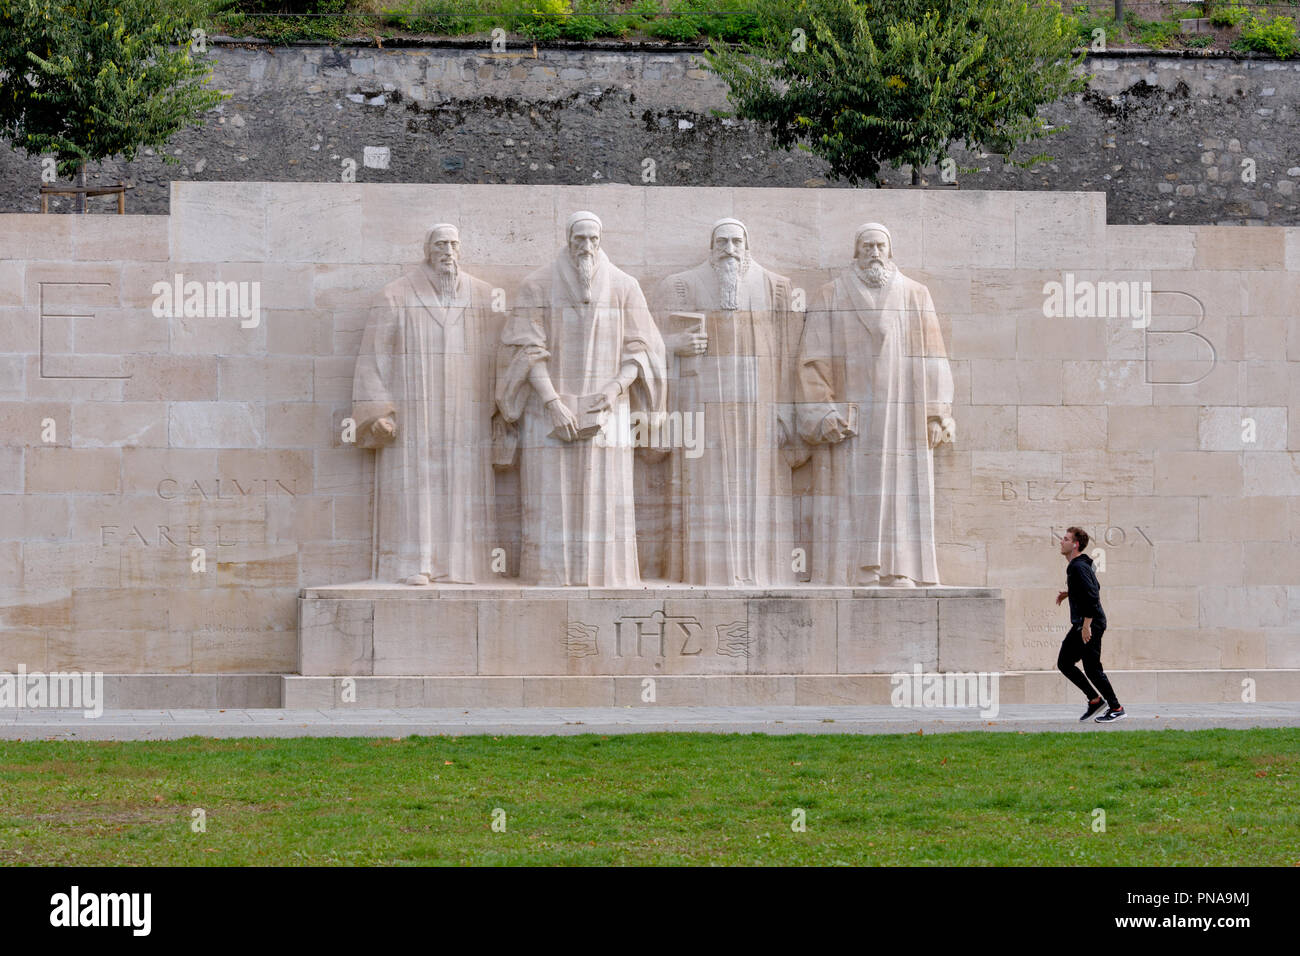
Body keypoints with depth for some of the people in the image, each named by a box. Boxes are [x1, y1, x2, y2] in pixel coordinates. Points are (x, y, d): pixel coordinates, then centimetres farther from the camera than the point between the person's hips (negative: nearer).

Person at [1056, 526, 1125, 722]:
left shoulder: (1079, 567, -19)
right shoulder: (1075, 566, 13)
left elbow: (1092, 596, -27)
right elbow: (1093, 588, 27)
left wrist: (1086, 625, -27)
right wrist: (1069, 593, 18)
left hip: (1091, 625, -11)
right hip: (1079, 625, 11)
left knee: (1092, 669, -5)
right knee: (1064, 663, 11)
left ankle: (1116, 708, 5)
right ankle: (1094, 699, 17)